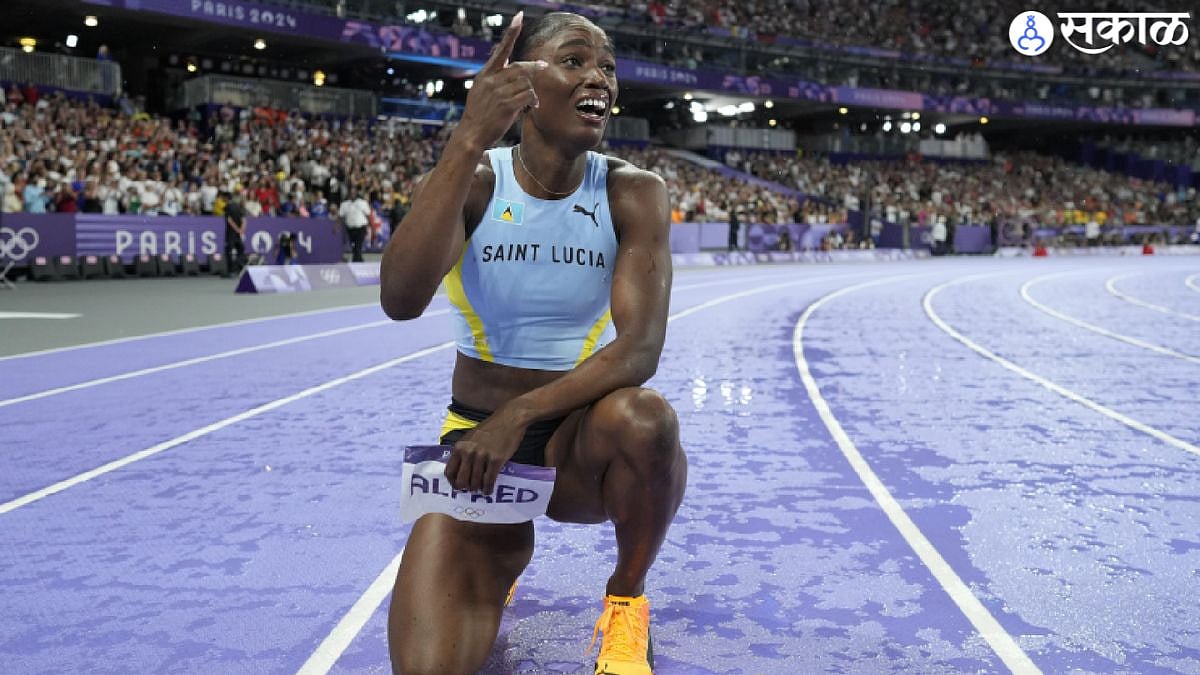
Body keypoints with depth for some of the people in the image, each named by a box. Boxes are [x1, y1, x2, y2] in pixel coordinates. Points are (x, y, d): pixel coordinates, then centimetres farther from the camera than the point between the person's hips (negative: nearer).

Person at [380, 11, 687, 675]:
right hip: (475, 437, 0)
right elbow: (400, 300, -29)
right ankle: (502, 558, 17)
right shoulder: (469, 182, -8)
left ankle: (626, 598, -5)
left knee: (643, 418, -36)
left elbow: (639, 350, -18)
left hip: (581, 438, 1)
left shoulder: (632, 194, -7)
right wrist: (469, 141, -35)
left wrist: (520, 415, -29)